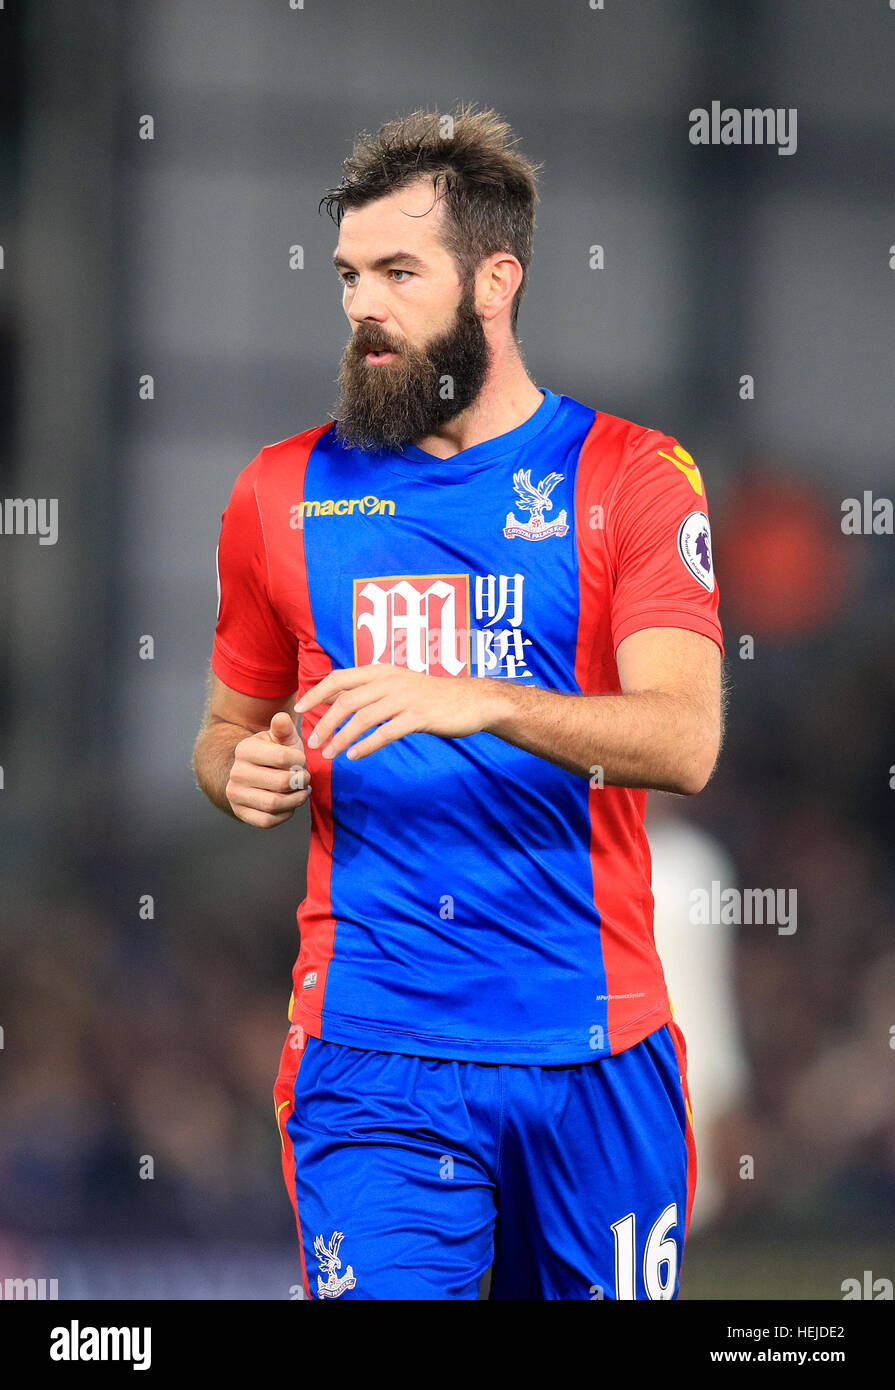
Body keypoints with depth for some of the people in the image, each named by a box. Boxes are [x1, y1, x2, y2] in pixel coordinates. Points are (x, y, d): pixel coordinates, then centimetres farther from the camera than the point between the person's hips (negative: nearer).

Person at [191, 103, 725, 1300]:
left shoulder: (630, 476, 2)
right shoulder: (286, 492, 10)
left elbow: (684, 741, -12)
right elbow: (227, 726, 22)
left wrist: (479, 704, -27)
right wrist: (242, 774, -3)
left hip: (592, 1049, 0)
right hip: (373, 1052, 0)